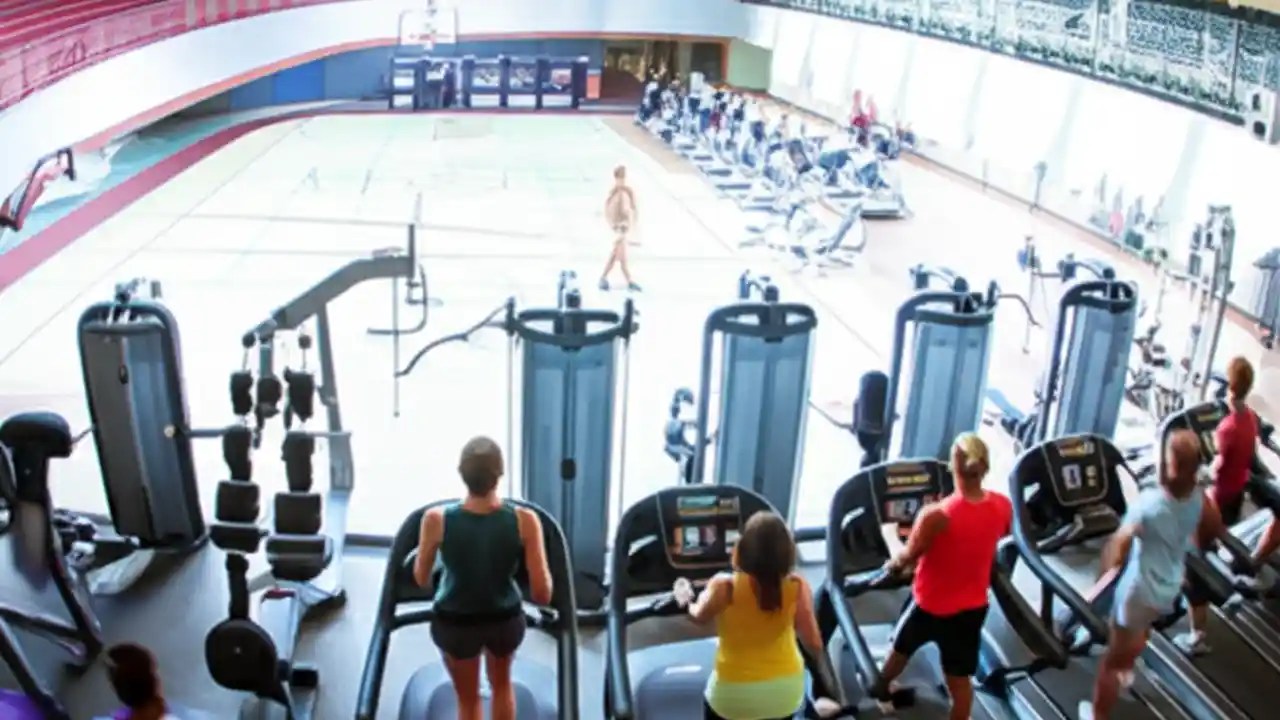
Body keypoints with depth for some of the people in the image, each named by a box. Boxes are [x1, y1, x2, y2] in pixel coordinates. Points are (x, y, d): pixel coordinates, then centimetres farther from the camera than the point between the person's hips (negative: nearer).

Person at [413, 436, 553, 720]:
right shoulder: (524, 521, -26)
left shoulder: (436, 520, -25)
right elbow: (542, 592, -20)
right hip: (506, 620, 1)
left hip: (454, 624, -1)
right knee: (501, 684, 33)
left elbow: (421, 579, -7)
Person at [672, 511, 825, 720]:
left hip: (736, 695, -2)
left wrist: (685, 599, 20)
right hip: (786, 691, 3)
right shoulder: (798, 587, -16)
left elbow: (699, 616, -1)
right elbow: (815, 647, -12)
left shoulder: (724, 586, -22)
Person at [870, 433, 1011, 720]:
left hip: (932, 605, -3)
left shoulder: (936, 515, -31)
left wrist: (893, 565, 7)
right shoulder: (1003, 506, -15)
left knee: (902, 647, 27)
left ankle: (881, 689, 52)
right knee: (960, 679, 15)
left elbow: (908, 557, -15)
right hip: (973, 606, 3)